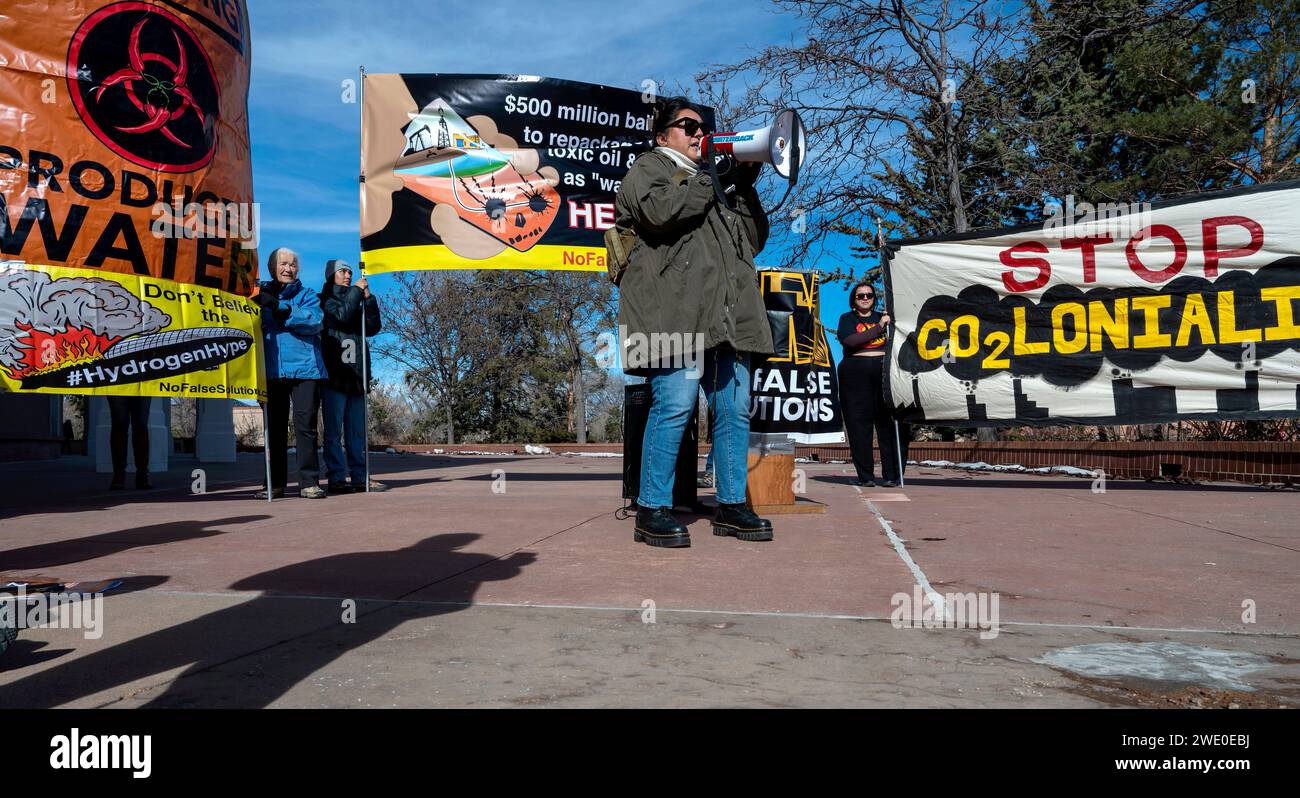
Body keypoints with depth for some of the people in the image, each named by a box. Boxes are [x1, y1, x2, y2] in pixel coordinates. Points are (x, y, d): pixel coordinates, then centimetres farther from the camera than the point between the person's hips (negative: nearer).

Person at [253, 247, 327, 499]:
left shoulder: (307, 295, 11)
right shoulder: (263, 294, 18)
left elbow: (314, 320, -10)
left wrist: (279, 307, -18)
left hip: (305, 368, -2)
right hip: (272, 371, 2)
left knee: (305, 426, -6)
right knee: (274, 428, 4)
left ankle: (308, 483, -2)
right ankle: (275, 483, 10)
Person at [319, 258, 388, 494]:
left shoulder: (354, 302, 24)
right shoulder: (324, 299, 6)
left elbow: (372, 328, 11)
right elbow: (340, 315, -14)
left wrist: (368, 298, 3)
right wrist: (357, 291, -5)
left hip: (355, 376, 6)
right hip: (333, 376, -6)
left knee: (357, 431, 5)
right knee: (334, 430, -5)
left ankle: (360, 477, 8)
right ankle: (336, 479, -4)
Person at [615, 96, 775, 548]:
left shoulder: (712, 178, 33)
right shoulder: (649, 168, 13)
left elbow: (754, 239, 26)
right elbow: (659, 212, -12)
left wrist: (744, 184, 15)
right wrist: (713, 179, -1)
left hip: (727, 314, 7)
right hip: (676, 310, -7)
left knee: (734, 408, 3)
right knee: (675, 403, -15)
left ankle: (731, 506, 11)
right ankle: (652, 511, -7)